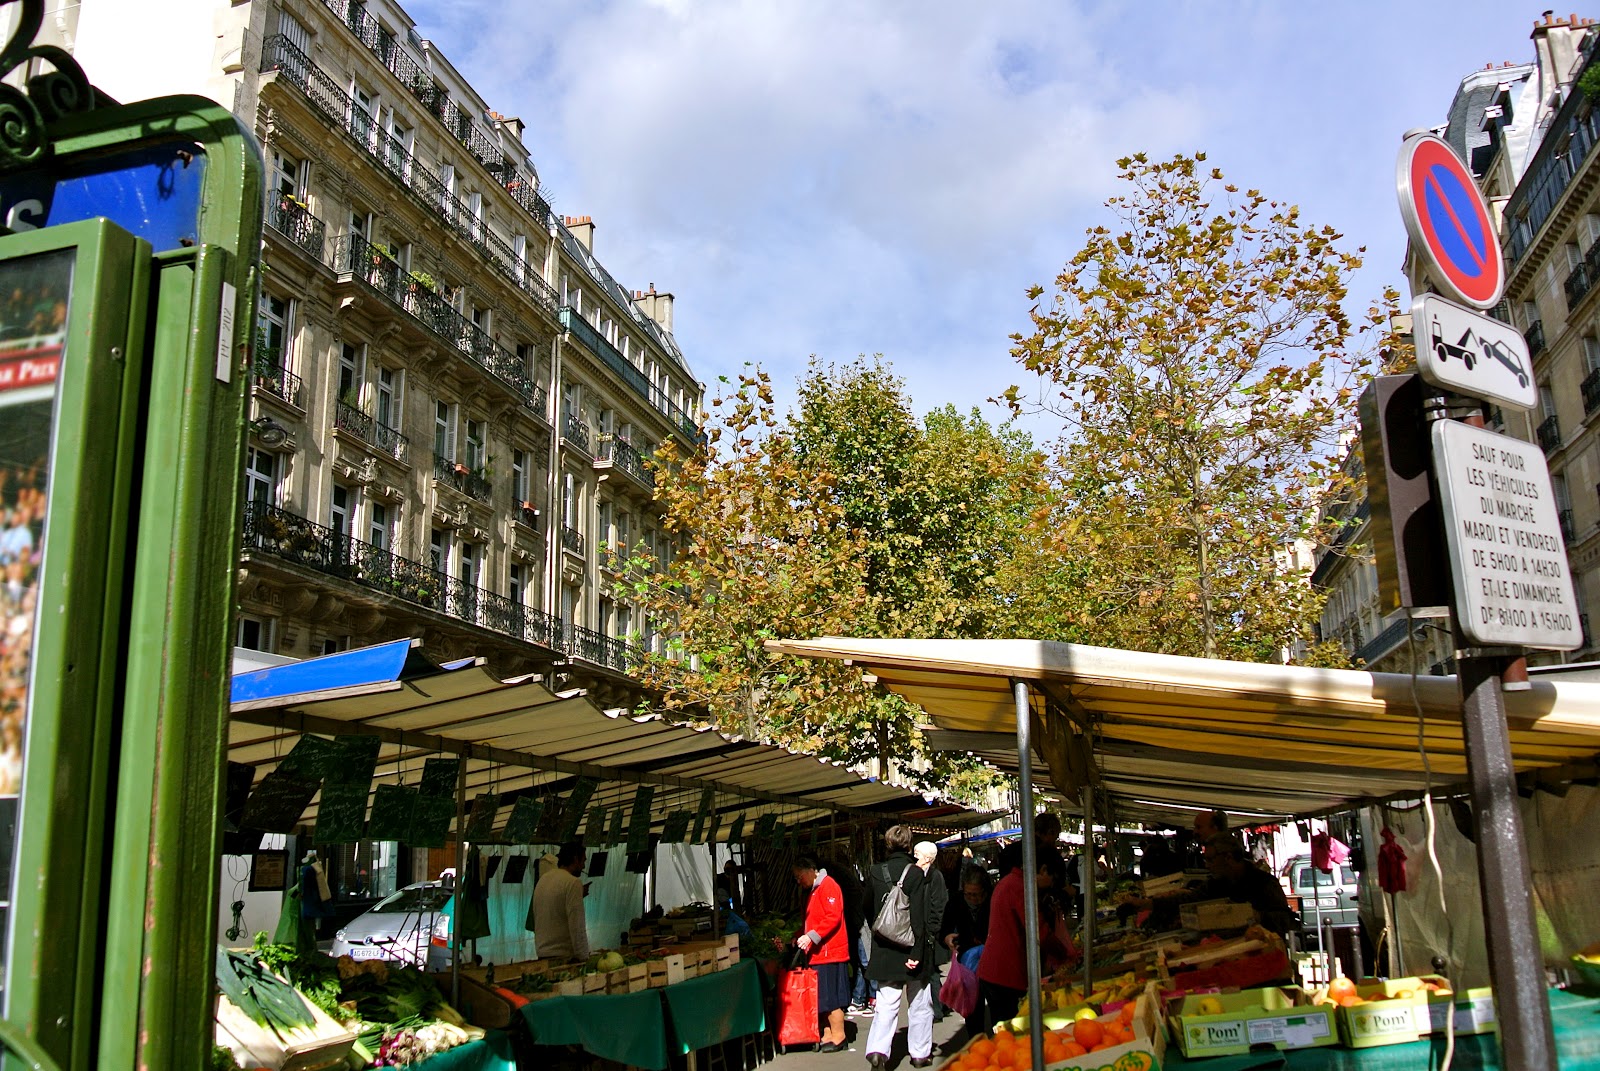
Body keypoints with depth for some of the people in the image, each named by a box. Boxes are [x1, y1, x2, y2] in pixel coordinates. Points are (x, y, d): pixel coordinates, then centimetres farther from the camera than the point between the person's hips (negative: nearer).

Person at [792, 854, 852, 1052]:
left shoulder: (828, 886, -11)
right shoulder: (813, 890, 20)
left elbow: (833, 917, -20)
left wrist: (811, 937, -21)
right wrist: (800, 936, 11)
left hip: (830, 952, -9)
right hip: (818, 954, 9)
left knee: (831, 998, -4)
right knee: (822, 998, 10)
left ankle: (837, 1037, 4)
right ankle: (828, 1035, 16)